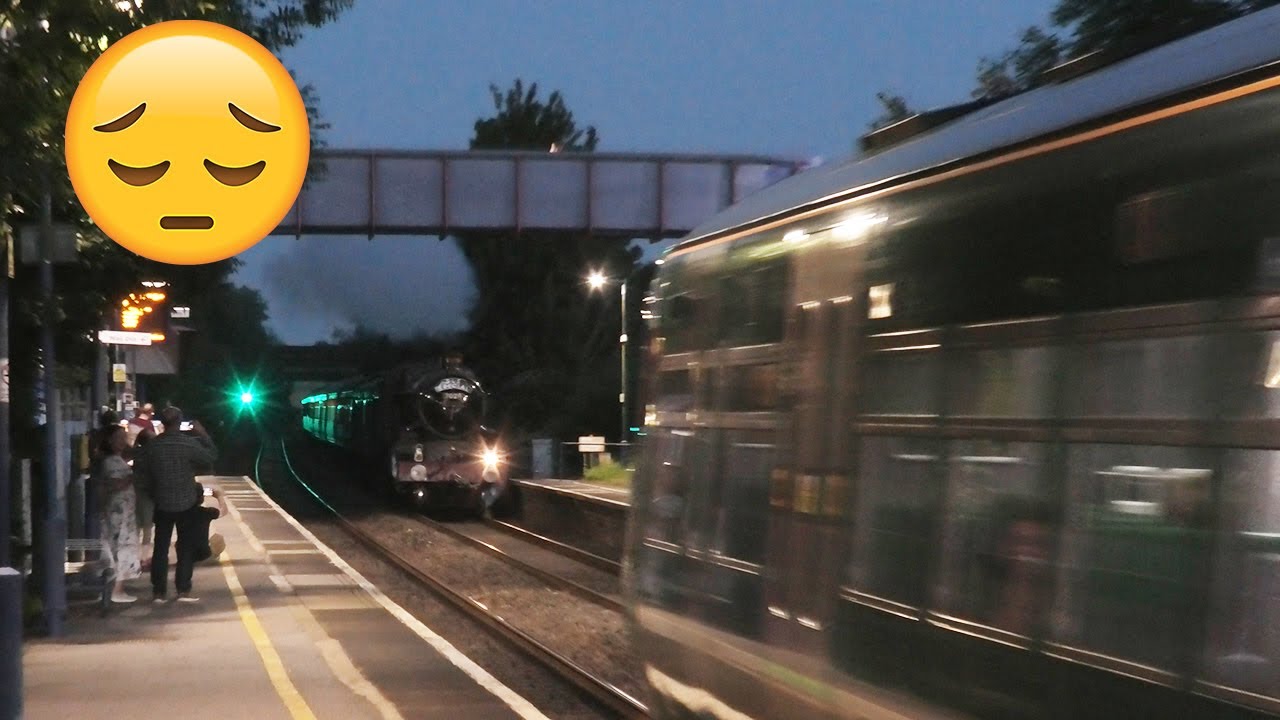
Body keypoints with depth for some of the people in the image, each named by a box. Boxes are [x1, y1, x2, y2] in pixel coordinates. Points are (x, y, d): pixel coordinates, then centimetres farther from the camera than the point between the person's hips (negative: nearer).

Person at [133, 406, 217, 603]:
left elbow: (139, 470, 0)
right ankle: (183, 590, 4)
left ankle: (159, 592, 8)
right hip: (187, 504, -2)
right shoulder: (189, 443, -13)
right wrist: (203, 435, 6)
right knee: (186, 547, 7)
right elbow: (211, 456, -3)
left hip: (162, 505, 2)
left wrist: (151, 490, 10)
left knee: (160, 548, 8)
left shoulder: (152, 445, -4)